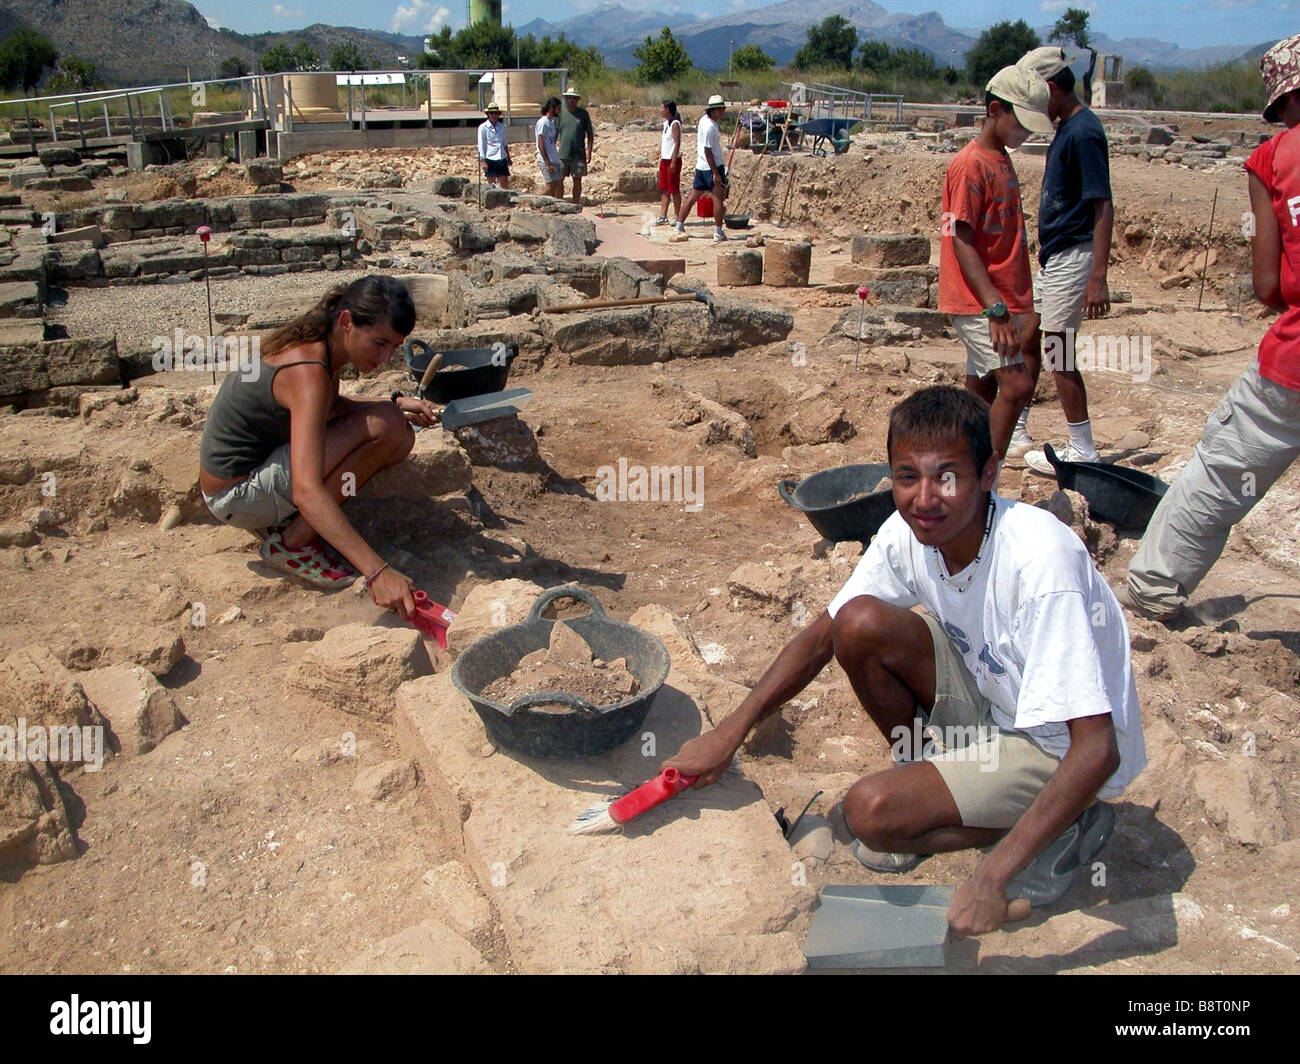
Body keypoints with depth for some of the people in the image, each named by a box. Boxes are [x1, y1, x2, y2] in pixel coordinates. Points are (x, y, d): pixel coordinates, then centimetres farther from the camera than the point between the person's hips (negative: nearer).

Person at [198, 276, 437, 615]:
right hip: (237, 496, -9)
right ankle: (291, 543, -12)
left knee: (401, 438, 4)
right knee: (384, 425, -23)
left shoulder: (319, 343, -1)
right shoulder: (309, 373, -29)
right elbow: (307, 492, -39)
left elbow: (329, 408, 23)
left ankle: (286, 520, 4)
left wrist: (396, 404, 7)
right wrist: (377, 572, -46)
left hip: (259, 464, 9)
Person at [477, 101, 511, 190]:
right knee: (491, 185, 1)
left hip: (502, 159, 4)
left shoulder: (502, 126, 12)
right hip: (490, 159, -4)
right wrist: (483, 161, -11)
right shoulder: (483, 127, -3)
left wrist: (508, 157, 21)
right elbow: (481, 146, -4)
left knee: (505, 184, 1)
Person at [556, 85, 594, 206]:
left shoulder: (583, 113, 4)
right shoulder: (560, 113, 5)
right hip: (562, 154, 0)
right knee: (559, 180, -1)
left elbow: (590, 134, 7)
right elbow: (554, 134, 9)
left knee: (577, 180, 4)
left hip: (578, 154, 0)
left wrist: (589, 151, -1)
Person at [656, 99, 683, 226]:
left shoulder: (675, 124, -13)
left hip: (673, 160, -9)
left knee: (674, 189, -2)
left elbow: (677, 144, -17)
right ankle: (663, 216, 10)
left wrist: (673, 162, -21)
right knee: (664, 189, 7)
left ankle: (676, 216, 5)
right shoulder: (666, 123, 14)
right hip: (665, 159, 9)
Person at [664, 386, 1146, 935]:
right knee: (860, 625, -17)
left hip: (1061, 748, -6)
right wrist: (729, 733, -5)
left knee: (871, 812, -22)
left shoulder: (1038, 562, -34)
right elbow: (821, 636, -2)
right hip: (991, 697, 6)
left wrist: (993, 877, -36)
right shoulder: (908, 534, -14)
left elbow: (1098, 751, -35)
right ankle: (926, 774, 6)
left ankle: (1066, 827, -2)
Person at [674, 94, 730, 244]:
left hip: (701, 167, 9)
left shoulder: (704, 119, 10)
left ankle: (679, 226, 17)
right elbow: (708, 151, -21)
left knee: (693, 197, 13)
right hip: (712, 166, -9)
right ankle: (718, 233, -6)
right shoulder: (709, 126, -19)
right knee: (718, 198, -6)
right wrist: (715, 173, -21)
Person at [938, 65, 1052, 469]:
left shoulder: (1002, 160, 17)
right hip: (977, 303, -9)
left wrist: (1020, 305, 18)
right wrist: (996, 307, -23)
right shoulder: (970, 164, -12)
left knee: (982, 391, 11)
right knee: (1016, 385, -16)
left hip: (1003, 302, 9)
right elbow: (961, 241, -18)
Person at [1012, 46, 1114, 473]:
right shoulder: (1066, 127, 12)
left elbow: (1103, 206, -22)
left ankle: (1083, 450, 7)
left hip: (1071, 258, -10)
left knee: (1058, 355, -4)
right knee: (1026, 338, 16)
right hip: (1051, 257, 10)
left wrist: (1098, 278, -27)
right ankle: (1015, 432, 27)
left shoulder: (1083, 131, -17)